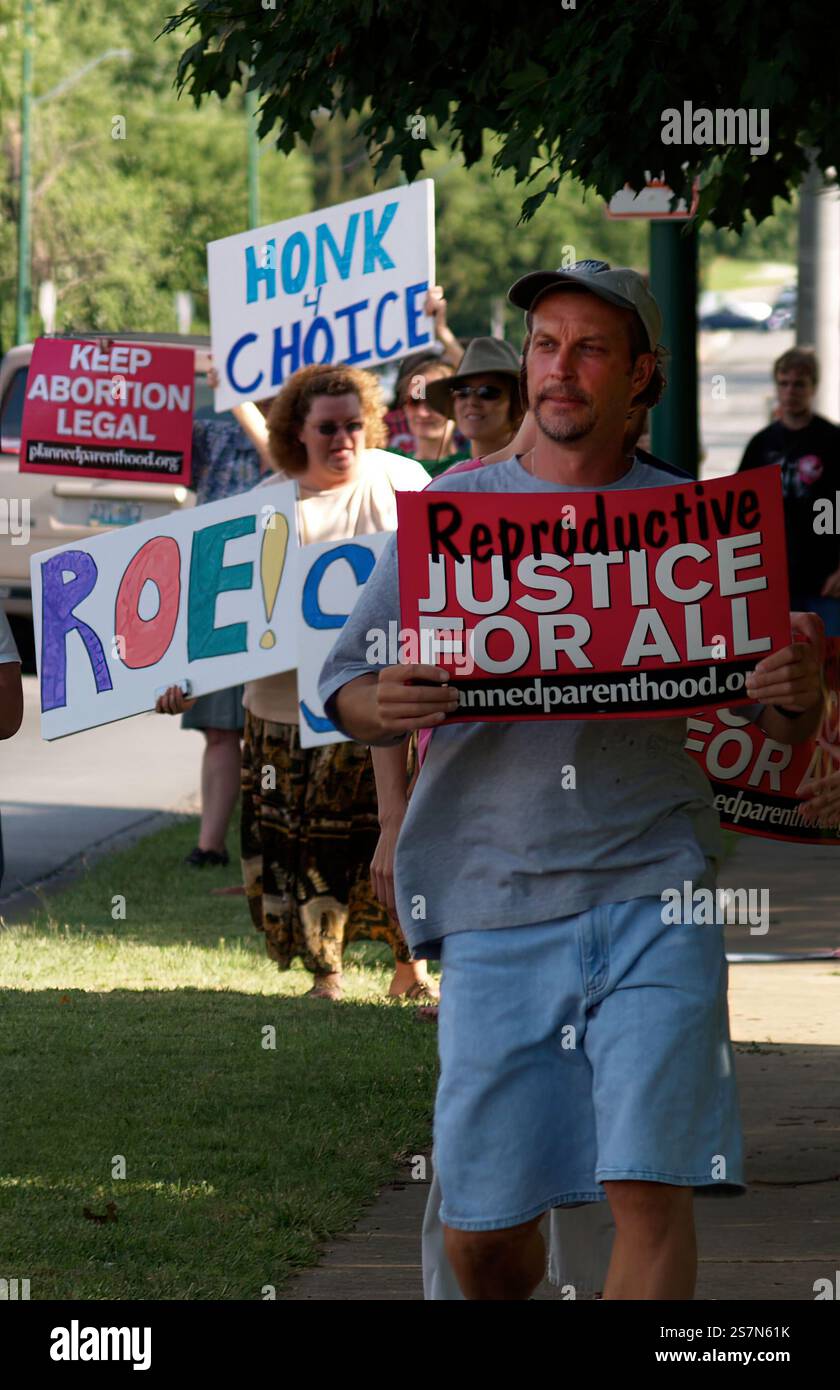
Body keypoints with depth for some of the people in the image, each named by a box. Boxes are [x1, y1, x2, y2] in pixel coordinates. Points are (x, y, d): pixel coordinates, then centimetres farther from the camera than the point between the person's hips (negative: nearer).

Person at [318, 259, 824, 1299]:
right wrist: (383, 705, -15)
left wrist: (796, 698, -12)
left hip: (653, 896, -1)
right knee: (482, 1229, 3)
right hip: (495, 899, 1)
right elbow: (344, 687, 10)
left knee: (648, 1193, -14)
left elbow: (784, 729, 13)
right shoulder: (448, 512, 10)